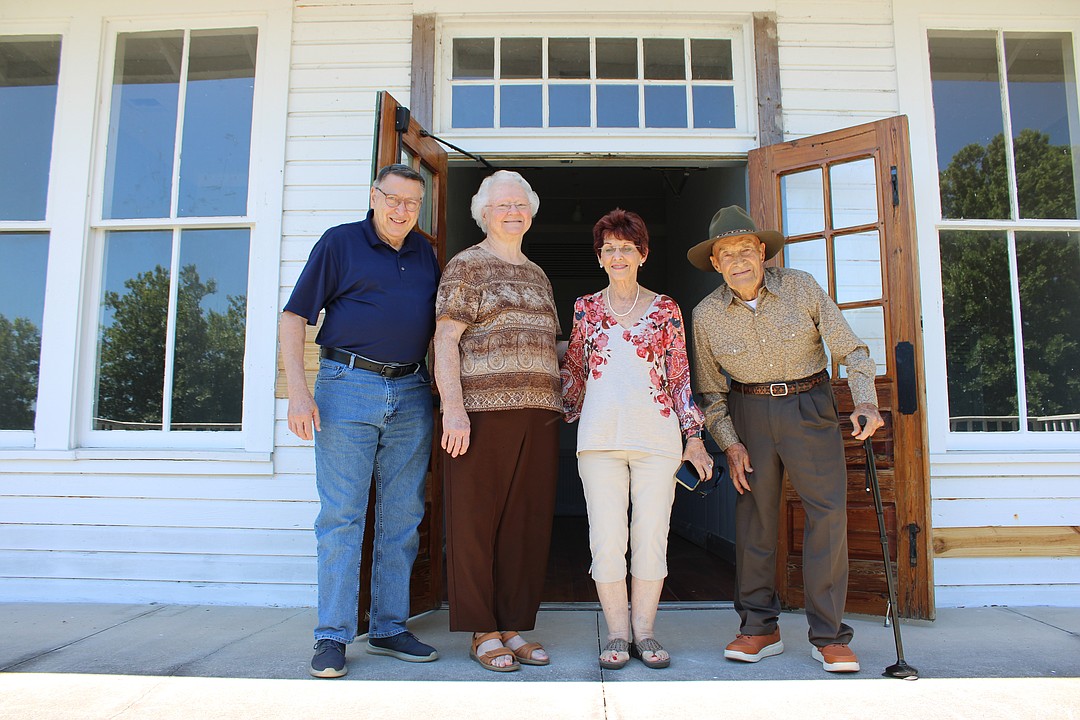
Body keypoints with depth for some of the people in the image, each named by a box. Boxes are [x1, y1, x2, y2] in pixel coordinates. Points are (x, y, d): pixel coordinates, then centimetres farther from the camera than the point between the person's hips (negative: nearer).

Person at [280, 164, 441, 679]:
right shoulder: (340, 242, 2)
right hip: (348, 389, -4)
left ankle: (389, 629, 19)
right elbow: (294, 317, -1)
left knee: (403, 519, 7)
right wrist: (298, 390, -12)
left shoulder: (425, 254, 15)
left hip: (411, 394, 5)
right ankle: (332, 637, 7)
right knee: (341, 517, -2)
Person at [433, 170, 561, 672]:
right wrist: (452, 406, -17)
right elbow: (445, 339, -6)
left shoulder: (537, 274, 22)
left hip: (540, 412, 6)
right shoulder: (467, 265, 3)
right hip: (484, 409, -6)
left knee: (528, 521, 7)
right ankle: (483, 632, 10)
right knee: (477, 520, -1)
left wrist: (558, 404, 14)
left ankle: (515, 627, 17)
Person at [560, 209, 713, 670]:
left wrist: (693, 436, 5)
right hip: (599, 437, 1)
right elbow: (573, 371, 19)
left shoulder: (665, 310, 9)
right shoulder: (586, 308, 12)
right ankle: (617, 634, 13)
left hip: (657, 435, 0)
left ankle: (644, 632, 17)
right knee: (607, 539, 0)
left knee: (652, 537, 3)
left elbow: (681, 377, 9)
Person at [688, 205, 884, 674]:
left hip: (809, 406, -1)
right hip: (749, 412, 1)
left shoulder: (800, 287, -7)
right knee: (753, 516, 1)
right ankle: (760, 629, 14)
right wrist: (729, 443, -5)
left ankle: (828, 635, 2)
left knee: (828, 511, -8)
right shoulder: (706, 314, -4)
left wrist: (865, 402, -19)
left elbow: (850, 349, -4)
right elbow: (710, 391, 4)